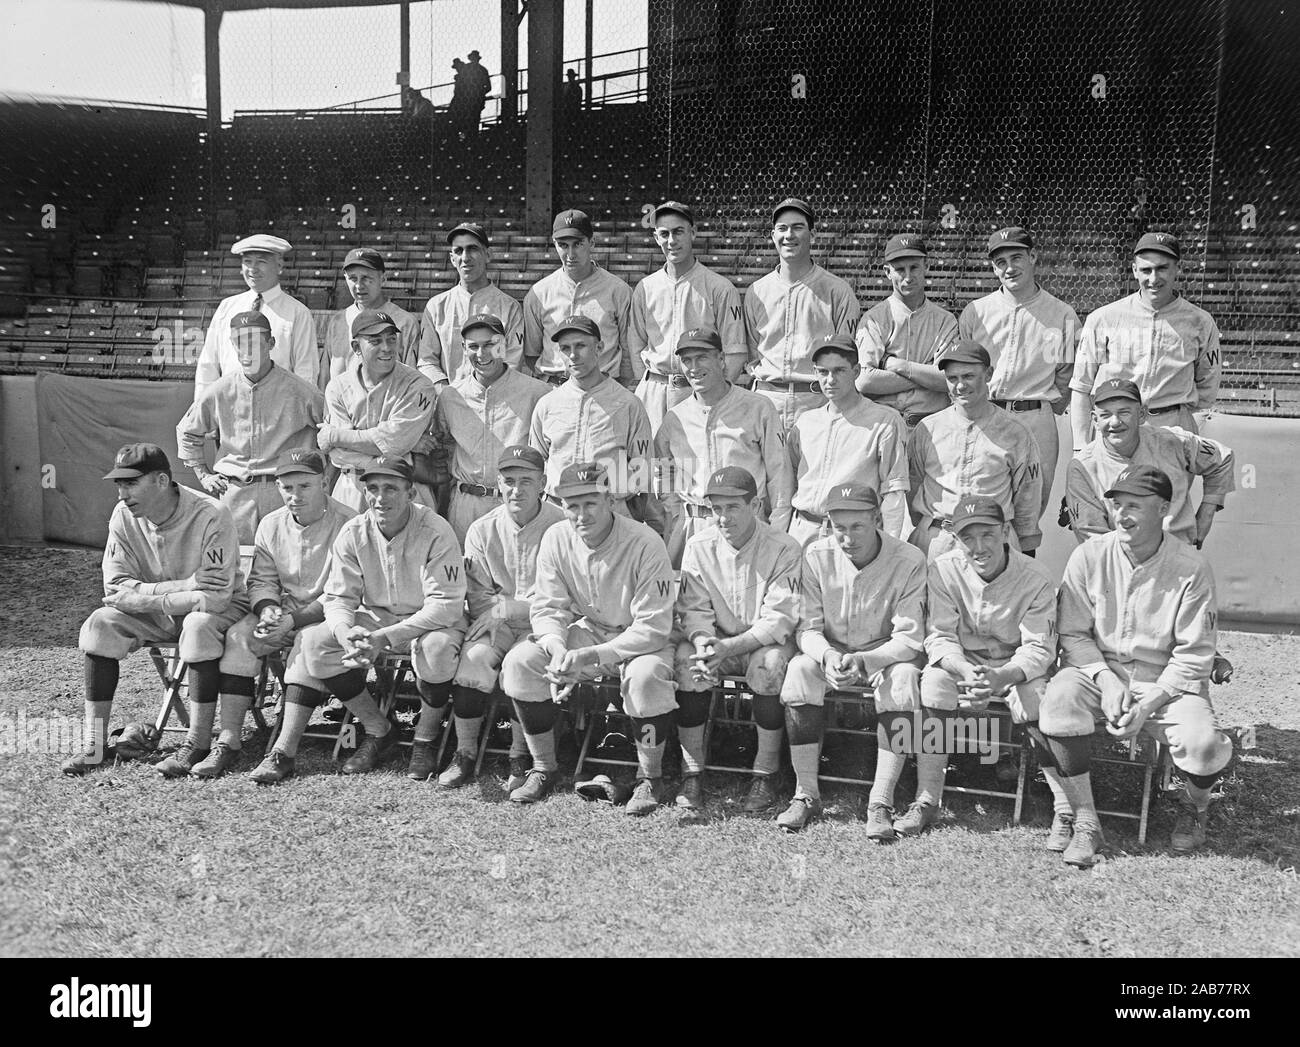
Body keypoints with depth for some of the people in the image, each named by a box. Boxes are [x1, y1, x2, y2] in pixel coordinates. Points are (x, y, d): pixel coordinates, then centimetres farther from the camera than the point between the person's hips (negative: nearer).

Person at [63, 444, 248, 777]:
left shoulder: (211, 516, -27)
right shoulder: (124, 516, -11)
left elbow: (217, 597, -31)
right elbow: (115, 590, -14)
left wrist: (142, 596, -25)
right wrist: (184, 585, -26)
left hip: (218, 612, -5)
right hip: (158, 616, 5)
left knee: (199, 625, -36)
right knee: (99, 624, -18)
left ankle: (198, 742, -21)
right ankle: (94, 743, -9)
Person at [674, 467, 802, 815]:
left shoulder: (784, 549, -13)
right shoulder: (698, 546, -1)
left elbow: (779, 619, -19)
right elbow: (693, 609, 0)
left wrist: (729, 647, -31)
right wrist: (702, 639, -24)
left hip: (765, 641, -3)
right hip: (716, 641, 3)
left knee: (770, 661, -36)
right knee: (686, 658, -28)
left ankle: (765, 777, -20)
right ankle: (691, 776, -18)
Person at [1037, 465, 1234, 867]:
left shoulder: (1191, 568, -8)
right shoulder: (1089, 556, -3)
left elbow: (1194, 655, -7)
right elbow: (1072, 634, 0)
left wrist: (1149, 705, -17)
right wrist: (1106, 680, -16)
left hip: (1168, 683, -1)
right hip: (1098, 672, 1)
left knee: (1201, 743, -29)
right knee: (1059, 698, -31)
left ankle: (1194, 805, 12)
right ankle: (1084, 822, -17)